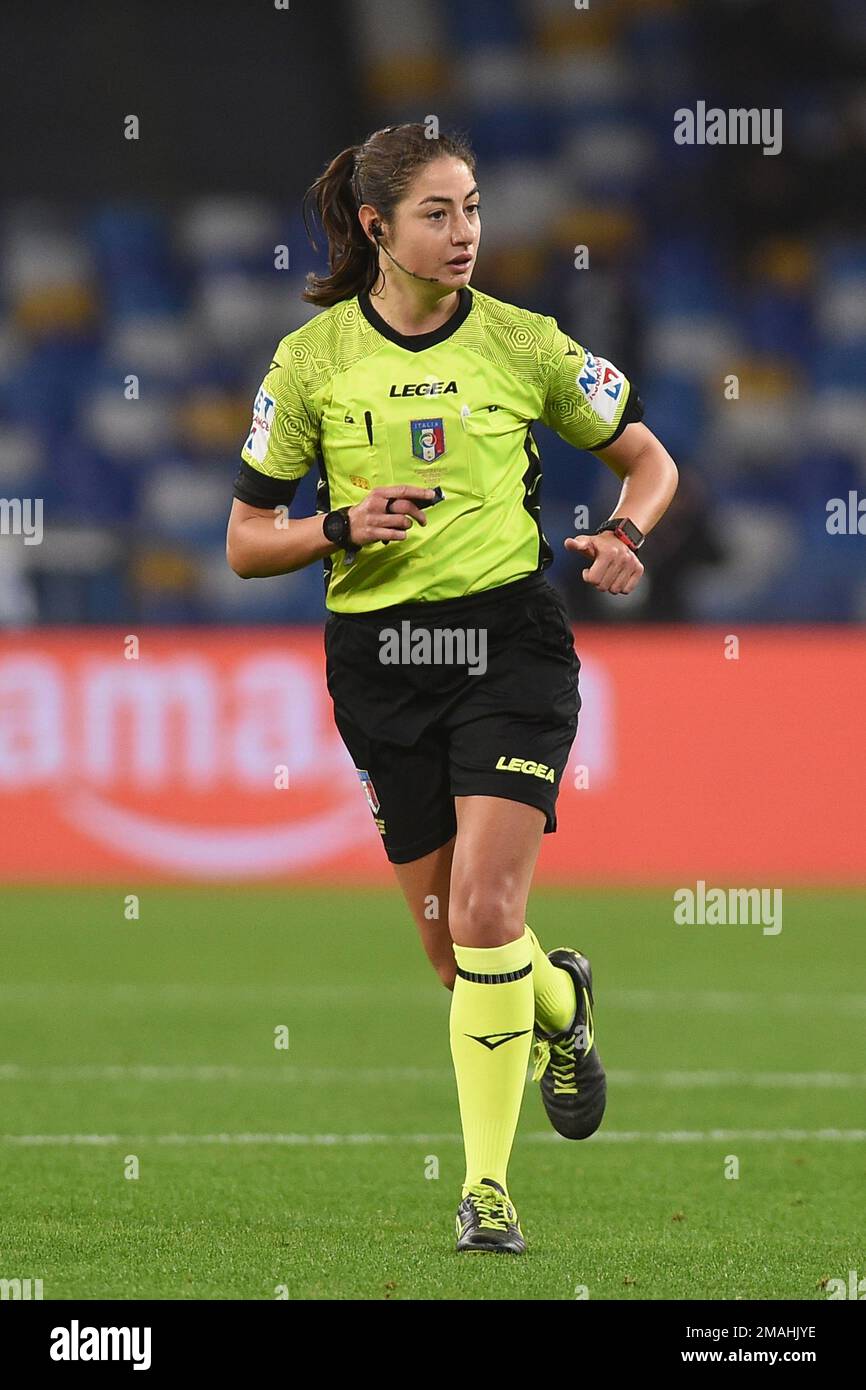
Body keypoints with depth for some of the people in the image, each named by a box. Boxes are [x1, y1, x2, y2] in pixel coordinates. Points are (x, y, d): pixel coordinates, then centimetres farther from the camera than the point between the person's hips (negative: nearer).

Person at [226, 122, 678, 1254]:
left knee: (484, 915, -17)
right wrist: (343, 528, -14)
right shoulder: (312, 359, 1)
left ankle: (488, 1184, -8)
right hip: (379, 655, 2)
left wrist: (625, 534, -8)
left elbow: (648, 458, 13)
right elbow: (246, 542, 5)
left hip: (510, 641, -2)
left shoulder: (522, 344, 1)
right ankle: (563, 1003, 42)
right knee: (454, 948, 6)